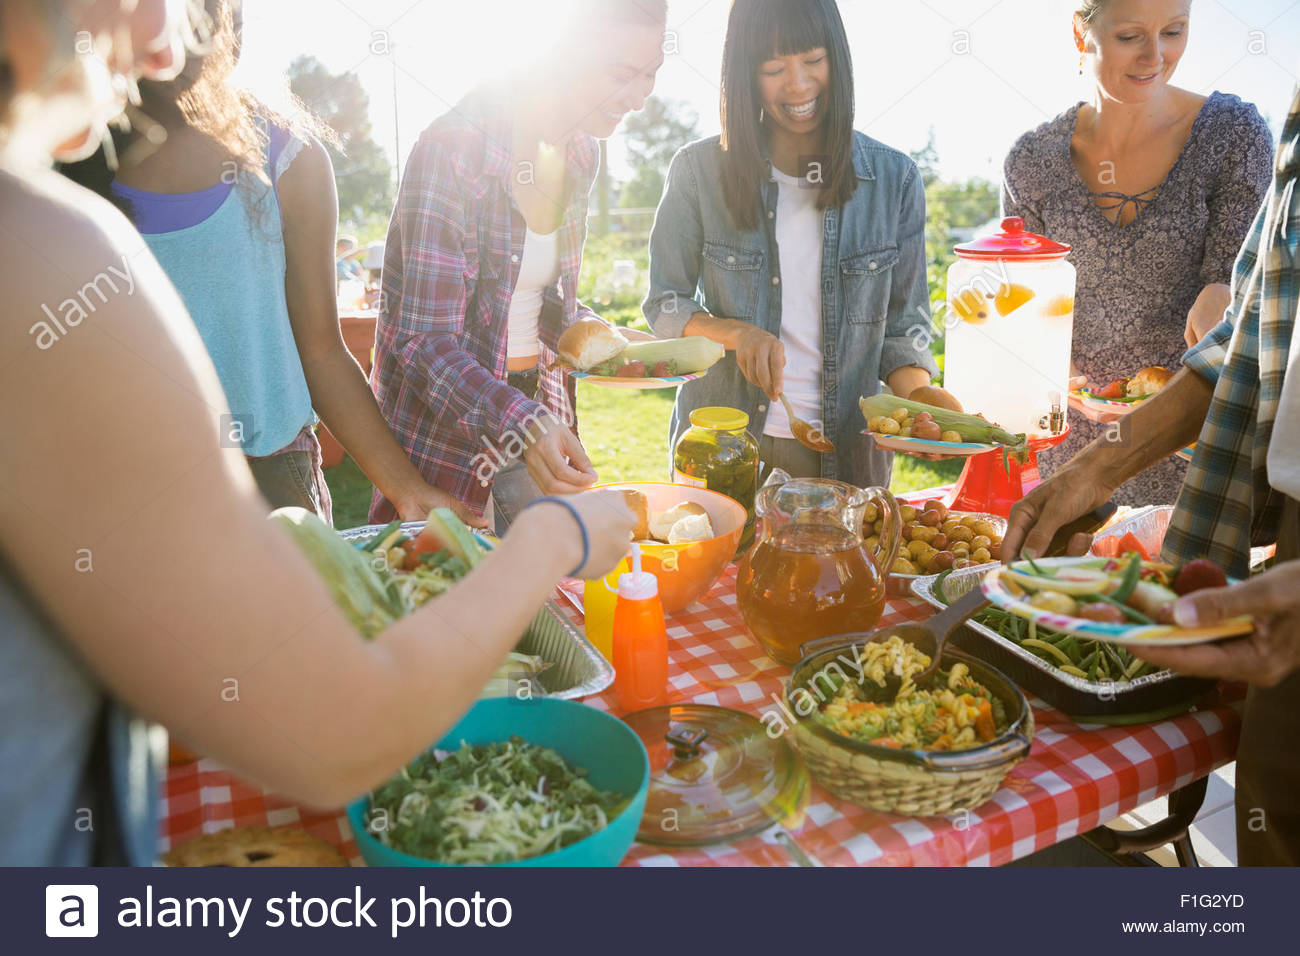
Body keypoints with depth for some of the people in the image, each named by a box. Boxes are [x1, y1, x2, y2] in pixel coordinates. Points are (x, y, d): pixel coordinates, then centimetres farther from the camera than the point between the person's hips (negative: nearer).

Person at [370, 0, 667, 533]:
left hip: (536, 414, 7)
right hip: (442, 433, -6)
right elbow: (424, 339, -23)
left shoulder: (581, 156, 4)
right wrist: (520, 424, -36)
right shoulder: (453, 149, -20)